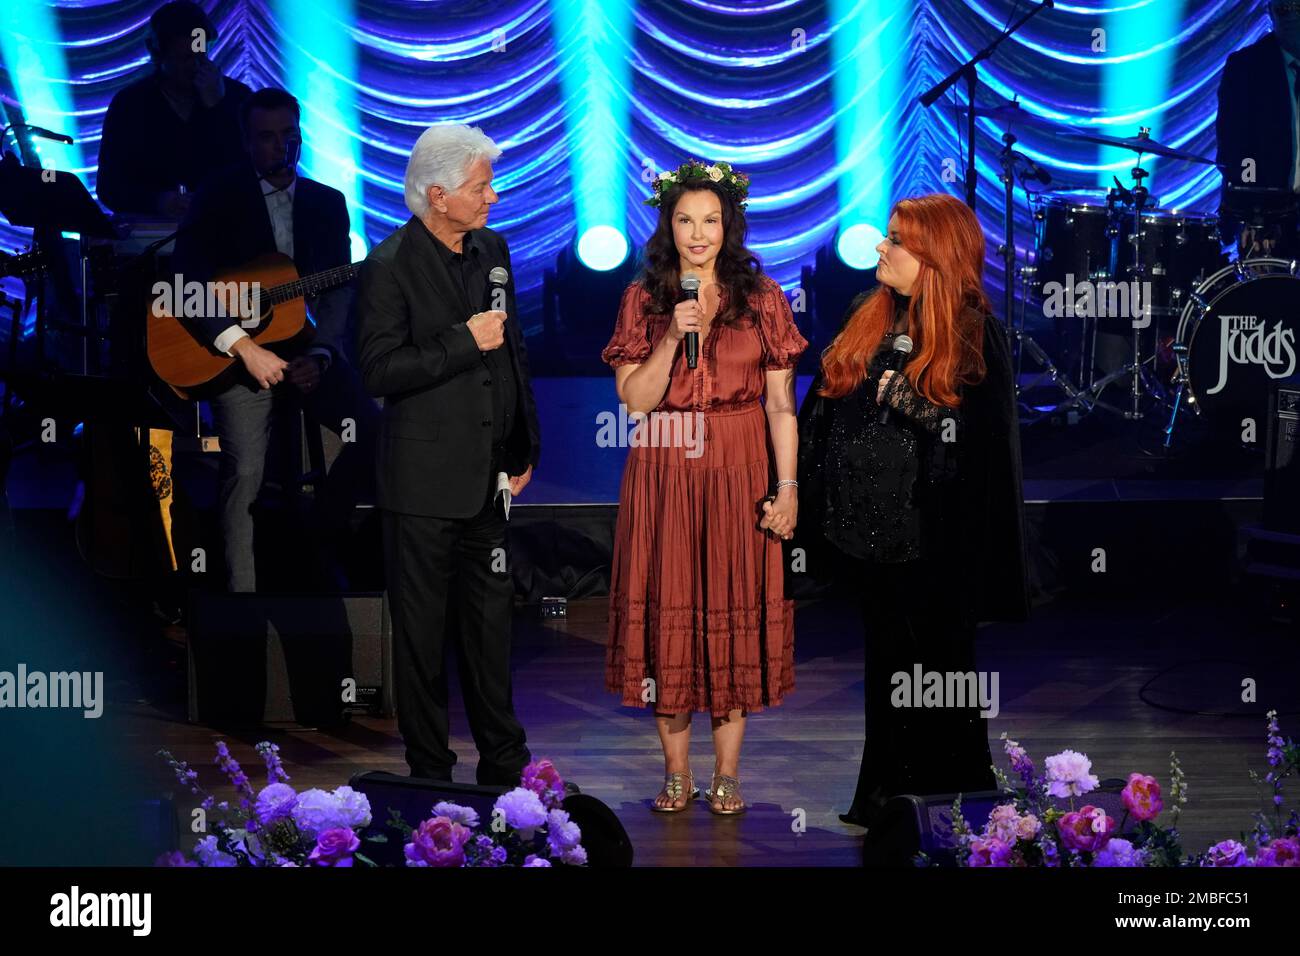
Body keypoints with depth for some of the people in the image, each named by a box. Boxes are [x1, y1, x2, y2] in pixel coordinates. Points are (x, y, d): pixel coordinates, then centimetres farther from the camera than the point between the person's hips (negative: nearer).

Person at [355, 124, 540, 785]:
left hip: (488, 477, 6)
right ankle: (430, 771, 13)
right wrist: (464, 341, -19)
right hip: (425, 481, -6)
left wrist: (524, 448, 17)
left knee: (490, 620, 14)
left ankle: (503, 765, 25)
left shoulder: (492, 249, 8)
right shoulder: (389, 267, -13)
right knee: (422, 631, 4)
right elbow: (378, 372, -17)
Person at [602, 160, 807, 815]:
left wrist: (787, 486, -6)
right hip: (664, 476, 1)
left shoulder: (762, 298, 2)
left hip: (738, 473, -1)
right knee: (667, 609, 2)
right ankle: (676, 770, 12)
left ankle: (727, 772, 11)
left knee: (735, 608, 2)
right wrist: (674, 337, -15)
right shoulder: (643, 300, 4)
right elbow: (635, 398, -3)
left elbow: (780, 402, 0)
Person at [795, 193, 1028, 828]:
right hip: (866, 526, 6)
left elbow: (982, 442, -11)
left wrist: (913, 404, -22)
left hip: (929, 537, -6)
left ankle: (945, 791, 15)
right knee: (885, 663, 14)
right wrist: (813, 498, 9)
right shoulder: (866, 318, 8)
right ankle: (885, 795, 24)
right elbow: (826, 410, 13)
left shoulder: (975, 336, -8)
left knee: (935, 666, 4)